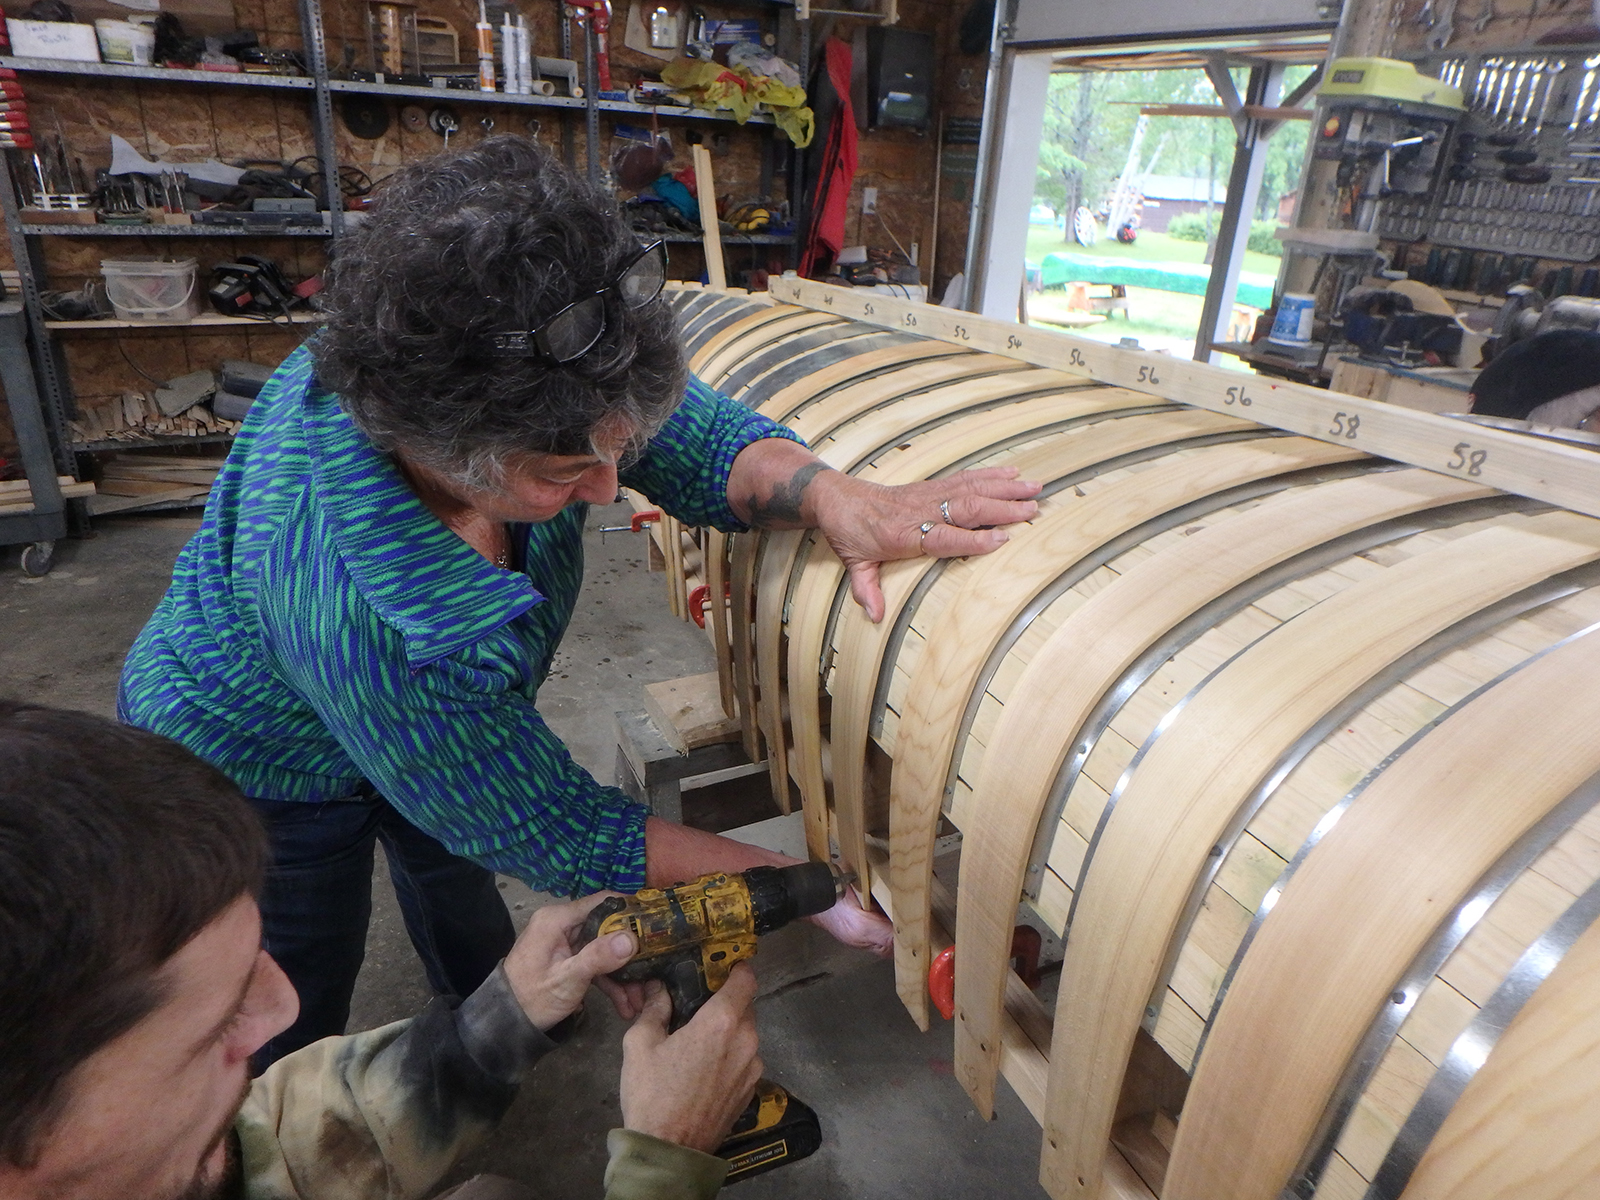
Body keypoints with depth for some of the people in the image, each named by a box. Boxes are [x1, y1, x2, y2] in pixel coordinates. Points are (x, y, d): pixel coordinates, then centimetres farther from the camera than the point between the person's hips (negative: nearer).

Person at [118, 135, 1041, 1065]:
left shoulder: (523, 371, -33)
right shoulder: (353, 616, -46)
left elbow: (699, 440, -22)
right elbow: (559, 837, -35)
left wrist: (836, 499, -44)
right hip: (264, 777, -6)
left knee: (453, 858, 30)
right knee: (298, 1020, 13)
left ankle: (484, 994, 61)